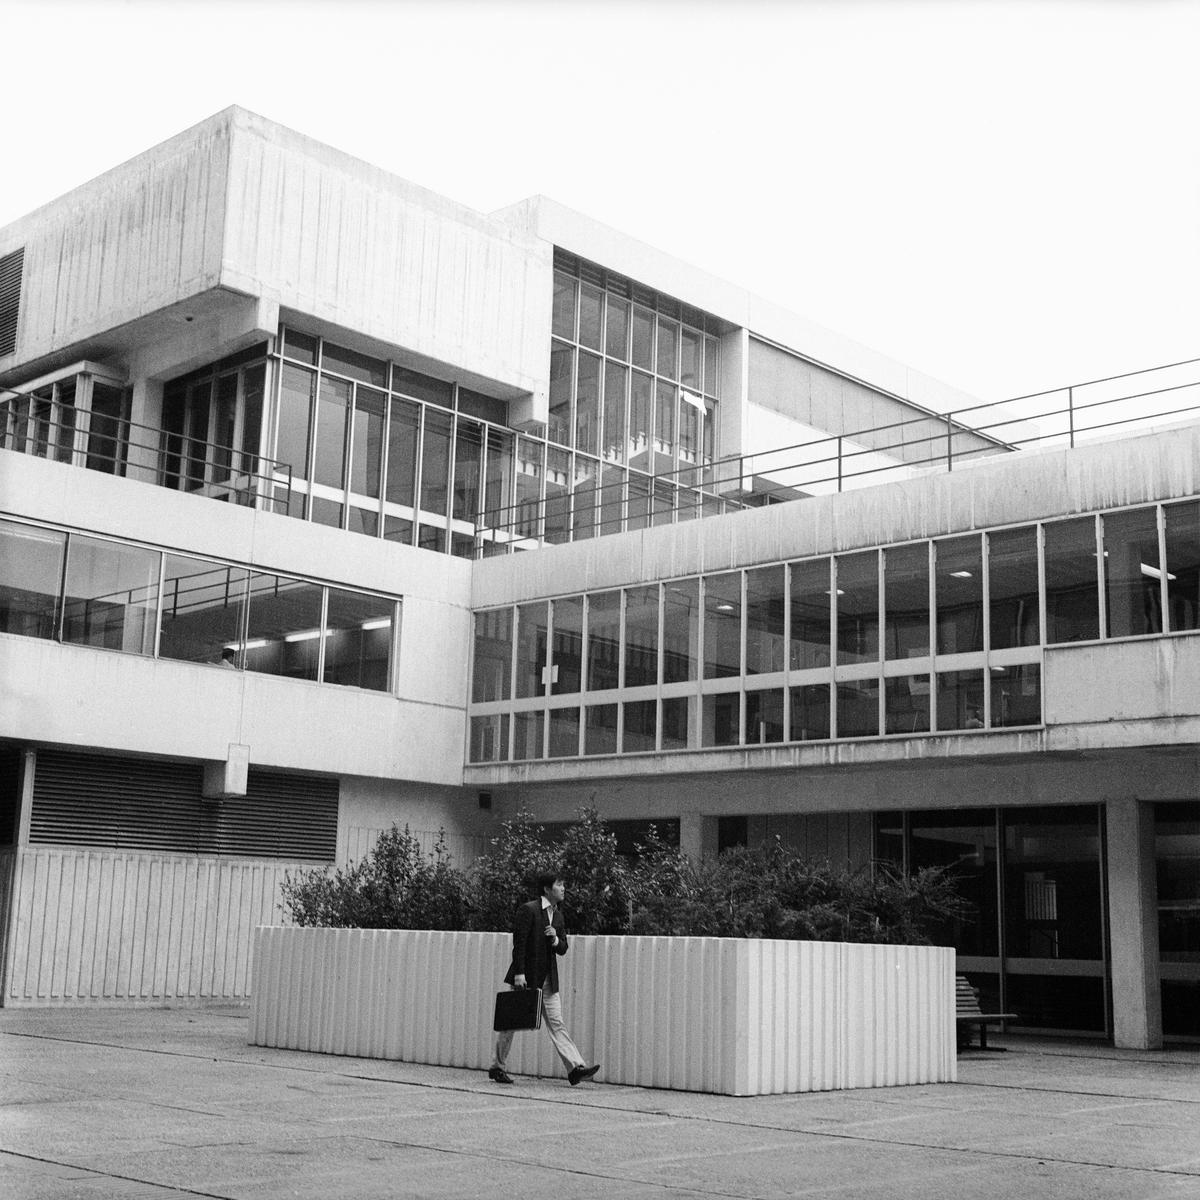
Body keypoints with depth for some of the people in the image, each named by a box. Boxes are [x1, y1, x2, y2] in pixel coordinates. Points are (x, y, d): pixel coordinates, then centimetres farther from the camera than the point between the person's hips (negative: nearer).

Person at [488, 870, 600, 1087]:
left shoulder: (558, 915, 12)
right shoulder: (528, 910, -11)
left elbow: (563, 949, 15)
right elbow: (519, 943, -14)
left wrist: (555, 940, -8)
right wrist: (519, 973, -18)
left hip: (548, 979, 6)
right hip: (525, 977, -6)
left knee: (556, 1023, -2)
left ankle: (575, 1068, -11)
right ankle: (496, 1067, 18)